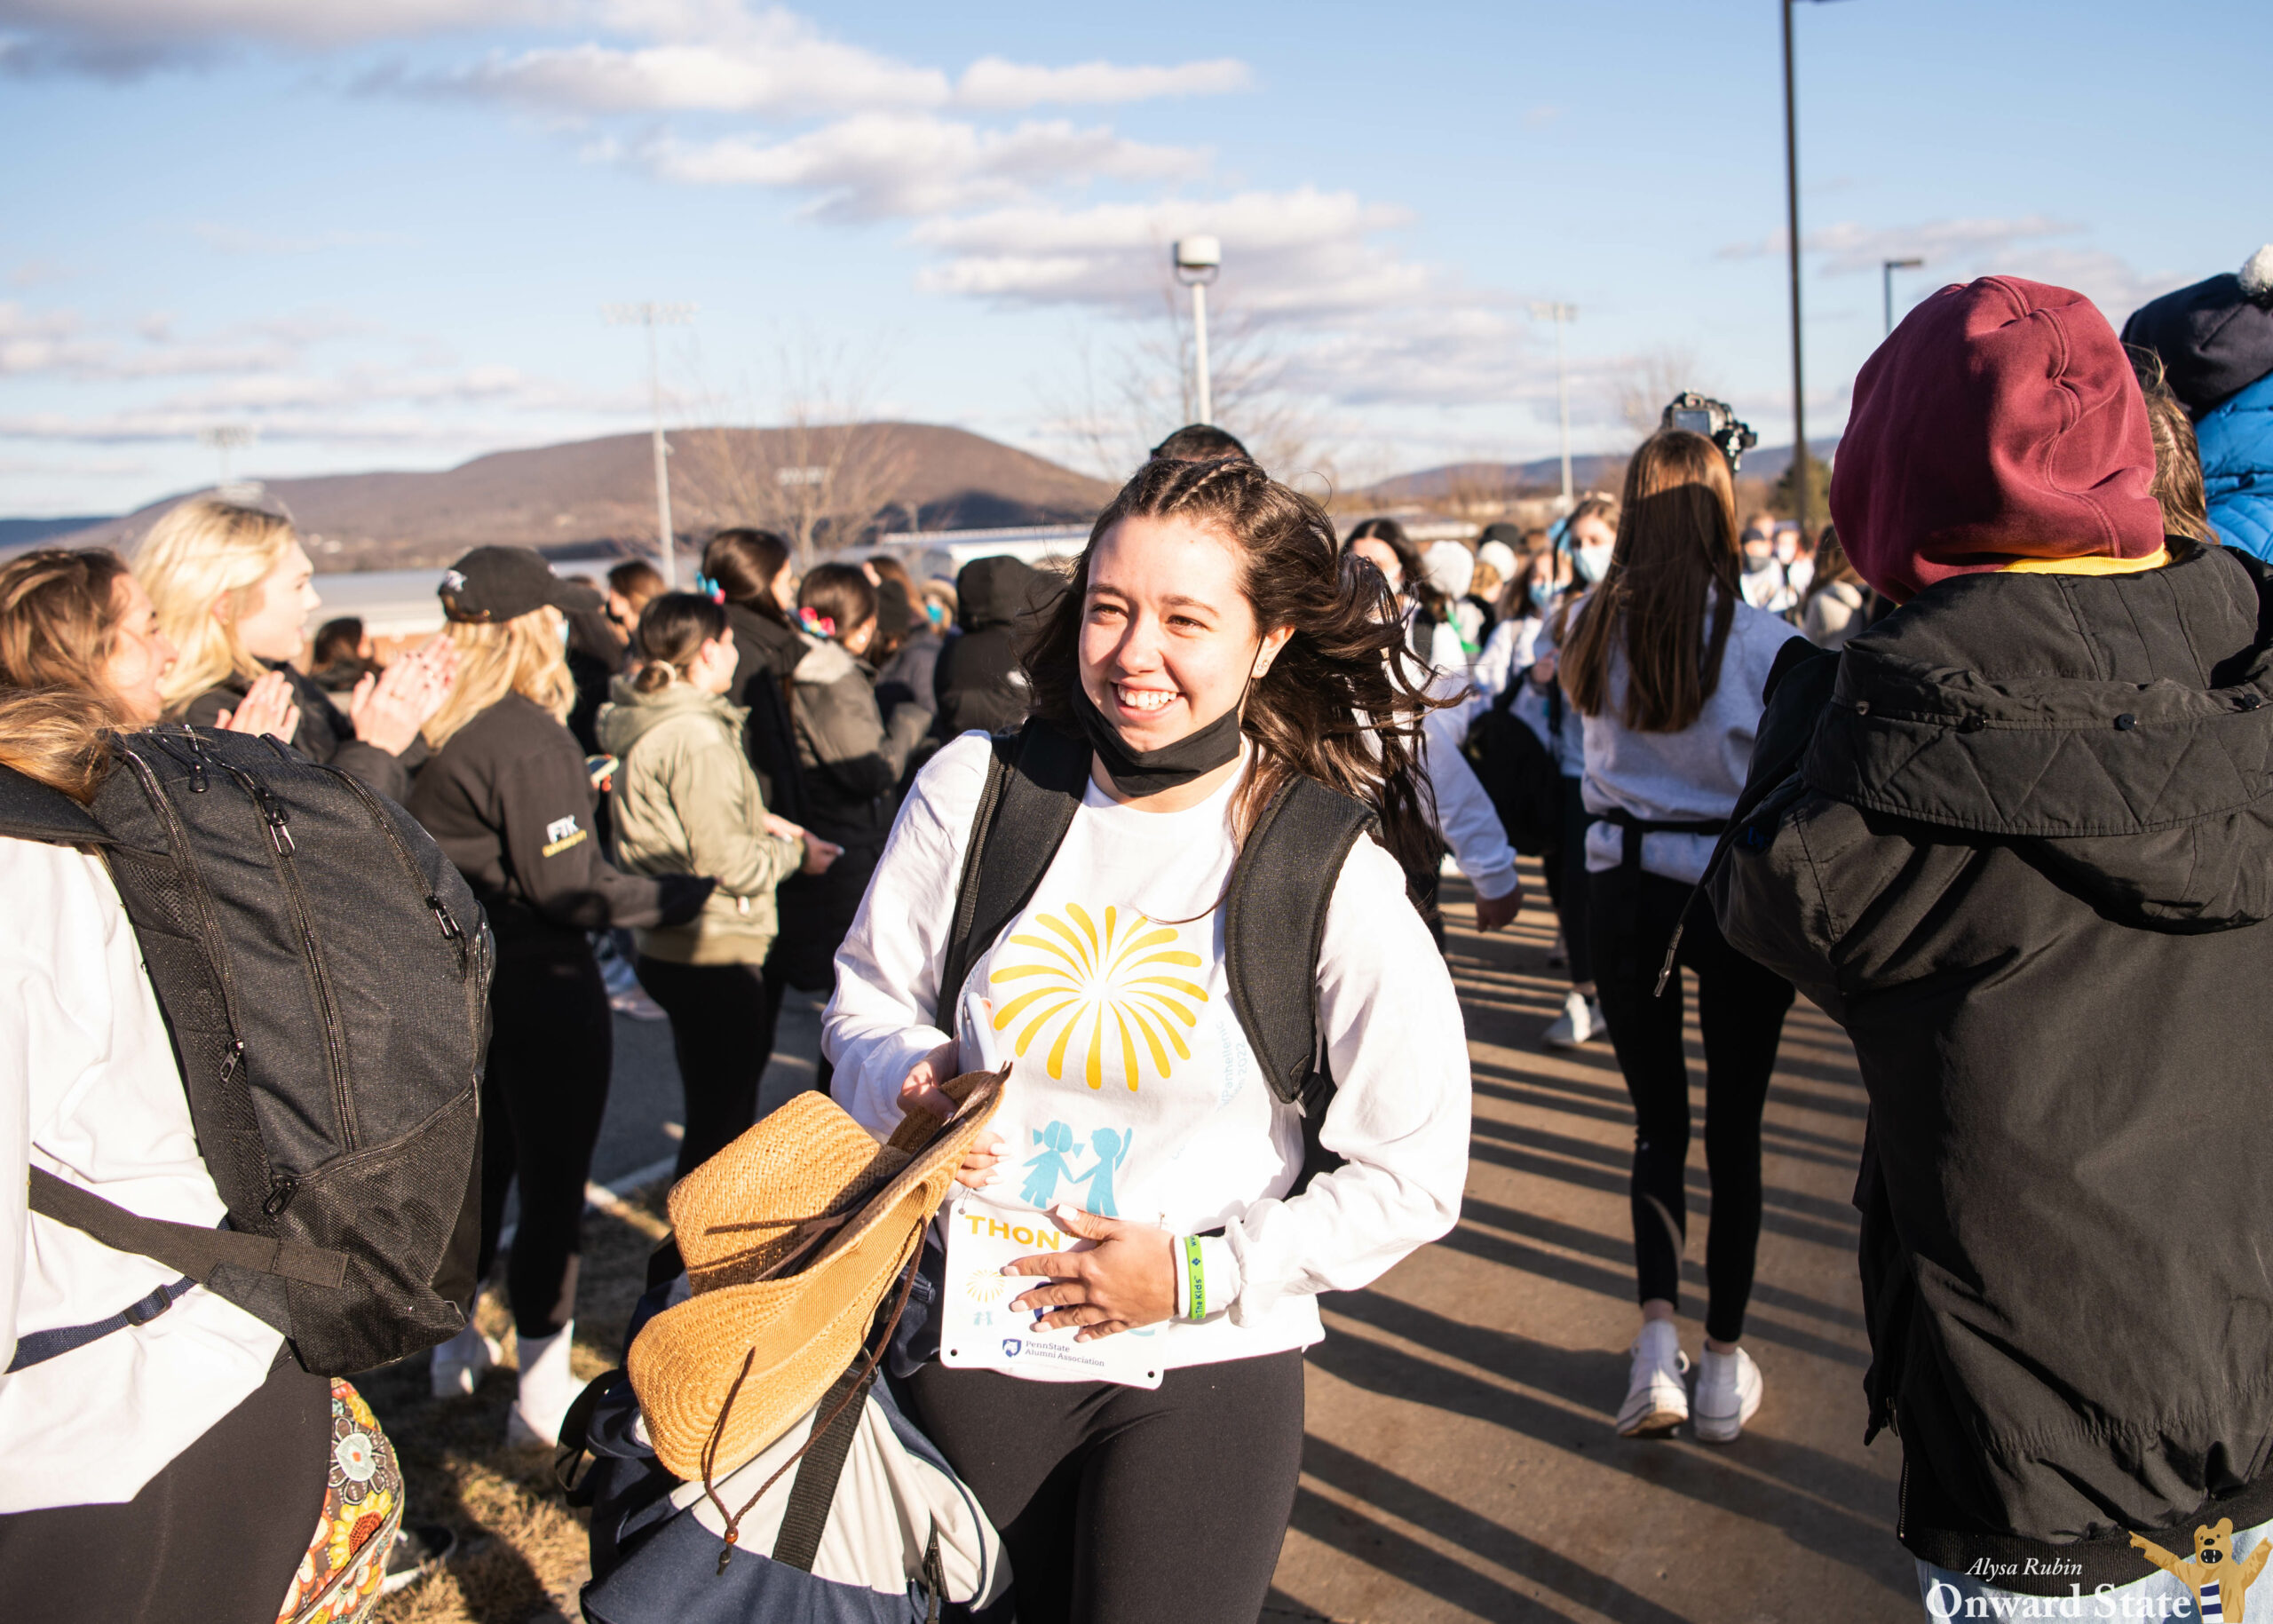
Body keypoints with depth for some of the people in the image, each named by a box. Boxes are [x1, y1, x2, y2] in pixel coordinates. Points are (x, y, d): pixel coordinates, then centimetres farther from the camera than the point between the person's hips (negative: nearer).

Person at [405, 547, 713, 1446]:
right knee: (554, 1177, 3)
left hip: (459, 979, 8)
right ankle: (542, 1389, 13)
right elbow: (569, 889, -23)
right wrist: (692, 888, -17)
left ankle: (456, 1344, 40)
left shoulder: (432, 731, 2)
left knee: (482, 1159, 23)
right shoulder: (525, 738, -22)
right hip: (540, 986, -8)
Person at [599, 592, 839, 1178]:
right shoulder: (698, 738, -22)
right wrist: (794, 852, -4)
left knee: (713, 1110, 25)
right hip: (714, 954, -11)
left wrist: (755, 822, 12)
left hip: (665, 947, 11)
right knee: (721, 1117, 0)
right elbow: (727, 862, -21)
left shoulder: (645, 723, 9)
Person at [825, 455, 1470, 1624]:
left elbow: (1414, 1175, -8)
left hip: (1207, 1367, -2)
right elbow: (865, 997, 6)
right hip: (974, 1347, 3)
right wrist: (912, 1077, -16)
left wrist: (1205, 1272, -15)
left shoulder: (1335, 879, -14)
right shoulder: (975, 790, -8)